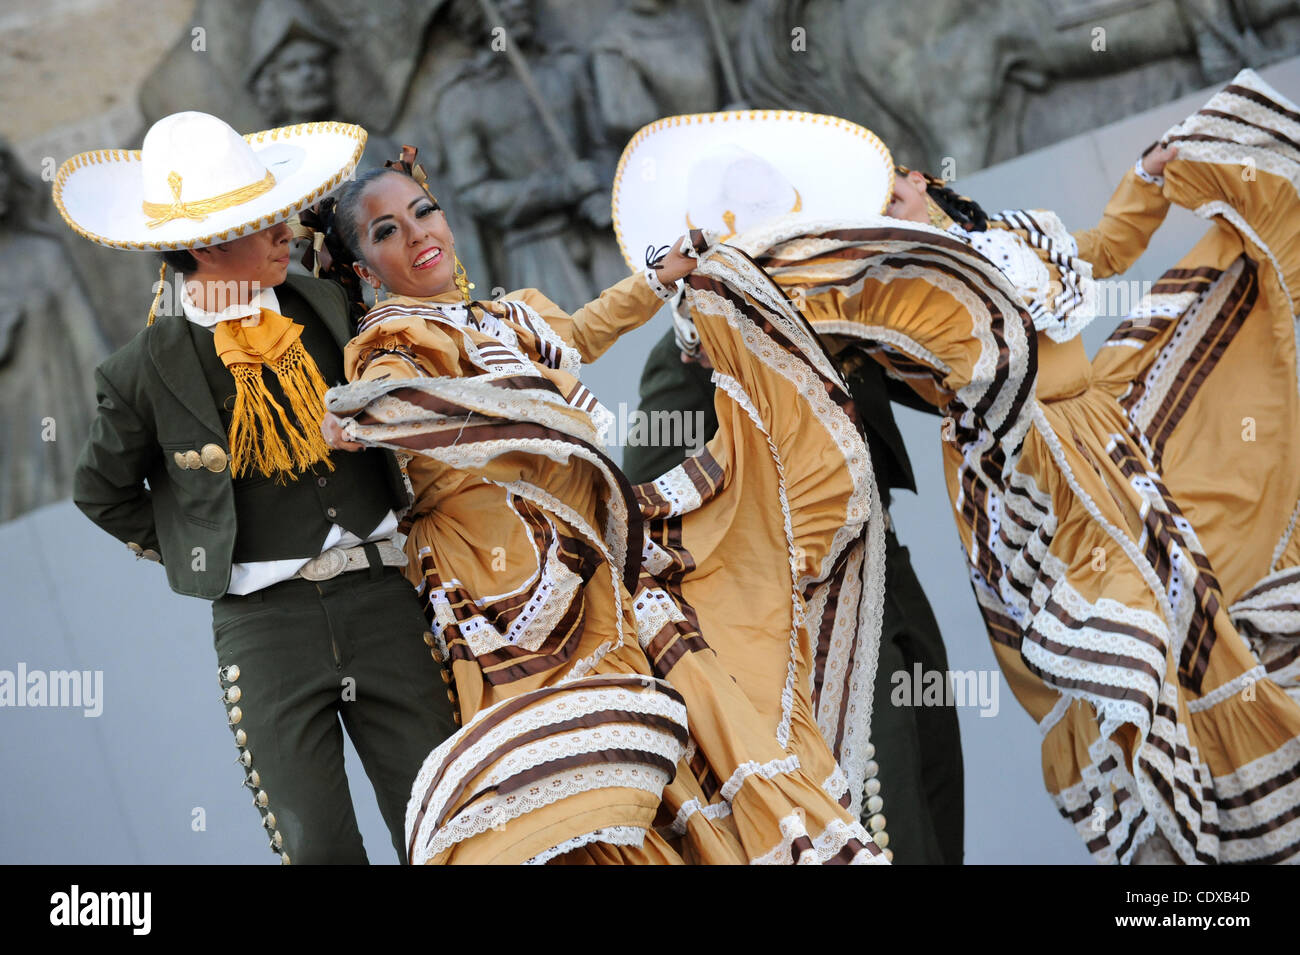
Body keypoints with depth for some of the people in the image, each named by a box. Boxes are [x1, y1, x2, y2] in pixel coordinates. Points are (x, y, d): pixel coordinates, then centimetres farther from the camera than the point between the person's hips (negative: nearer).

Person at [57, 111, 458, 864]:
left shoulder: (328, 307, 6)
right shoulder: (150, 370, -4)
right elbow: (103, 492, 13)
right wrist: (197, 556, 9)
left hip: (380, 598, 3)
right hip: (263, 622, -3)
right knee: (316, 846, -4)